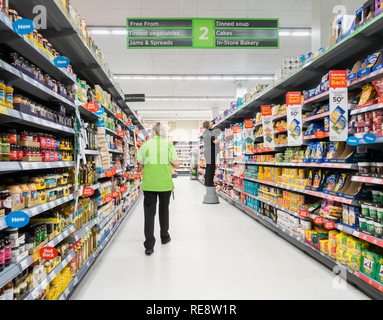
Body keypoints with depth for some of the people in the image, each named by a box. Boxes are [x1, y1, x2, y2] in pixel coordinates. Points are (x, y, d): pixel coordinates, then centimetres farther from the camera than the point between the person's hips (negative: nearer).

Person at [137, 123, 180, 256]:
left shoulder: (145, 145, -1)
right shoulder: (169, 145, -2)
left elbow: (140, 167, 3)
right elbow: (176, 165, 0)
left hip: (149, 184, 0)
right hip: (165, 184, 1)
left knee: (149, 213, 5)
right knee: (164, 210, 19)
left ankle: (149, 245, 4)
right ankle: (164, 237, 35)